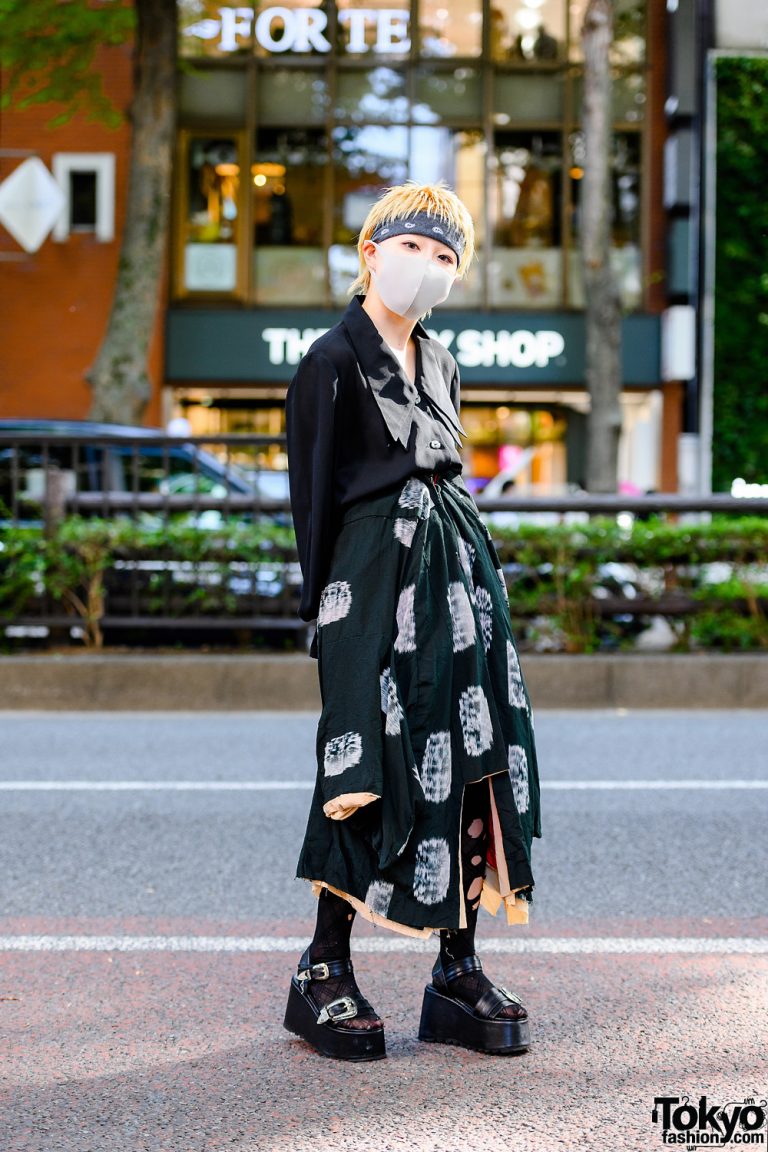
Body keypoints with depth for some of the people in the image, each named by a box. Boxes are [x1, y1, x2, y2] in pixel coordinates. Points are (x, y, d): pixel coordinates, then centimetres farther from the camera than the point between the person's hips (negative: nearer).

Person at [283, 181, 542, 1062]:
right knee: (373, 766, -7)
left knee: (475, 759, 3)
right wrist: (324, 600, -7)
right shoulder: (333, 362, -3)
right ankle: (323, 972, 6)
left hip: (458, 569, 7)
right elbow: (315, 489, -5)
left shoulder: (439, 364, 18)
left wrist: (471, 573, 14)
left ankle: (457, 974, 10)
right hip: (377, 571, -7)